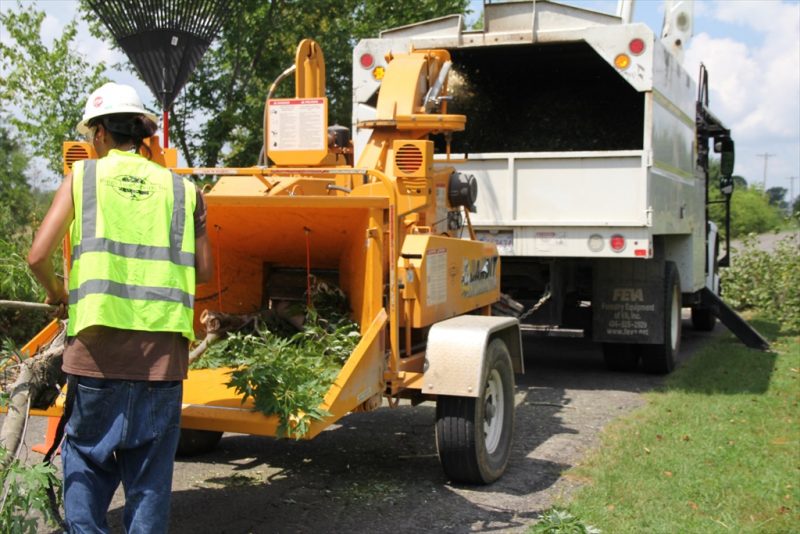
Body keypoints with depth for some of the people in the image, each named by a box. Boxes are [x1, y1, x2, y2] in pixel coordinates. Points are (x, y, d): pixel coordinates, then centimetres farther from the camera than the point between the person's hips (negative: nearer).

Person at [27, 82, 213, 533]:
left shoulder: (83, 176, 5)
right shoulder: (181, 188, 10)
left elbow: (39, 255, -2)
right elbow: (203, 270, 8)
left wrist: (56, 290, 18)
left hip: (100, 344, -1)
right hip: (164, 348, 2)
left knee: (86, 458, 14)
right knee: (150, 471, 10)